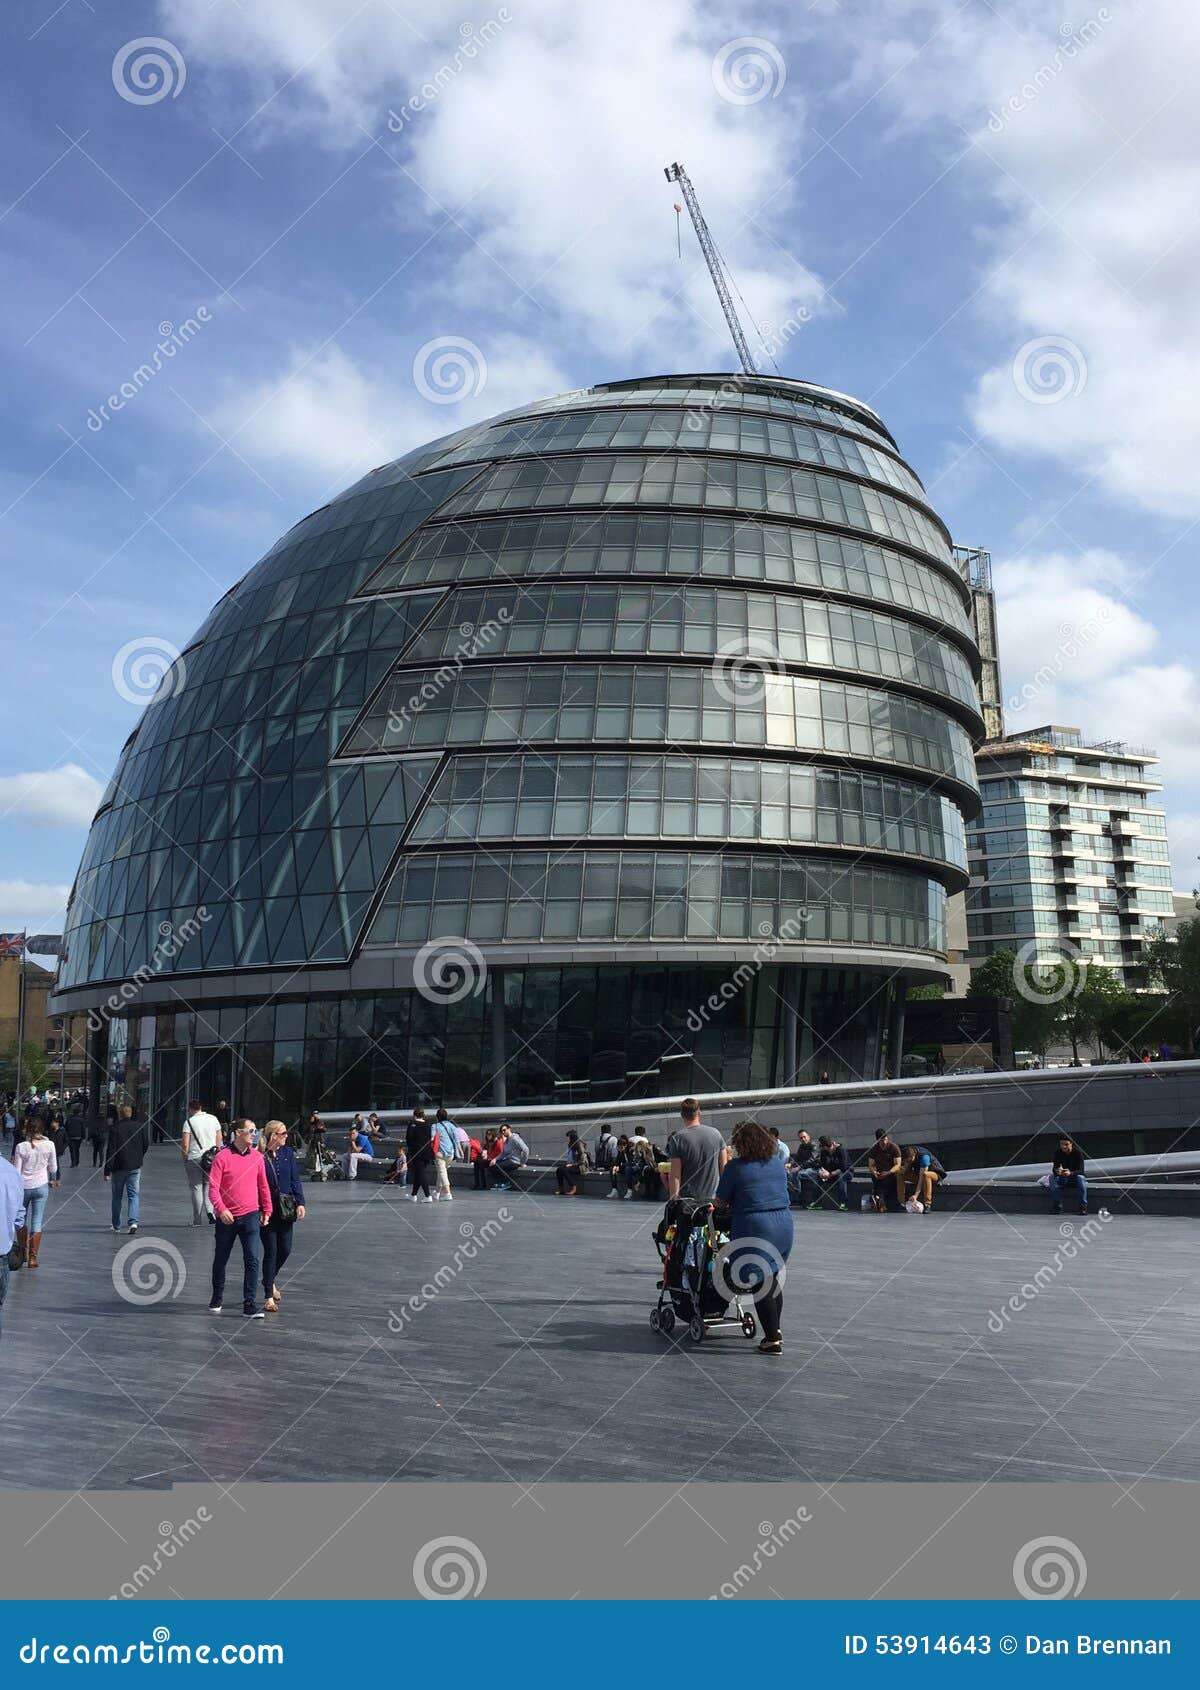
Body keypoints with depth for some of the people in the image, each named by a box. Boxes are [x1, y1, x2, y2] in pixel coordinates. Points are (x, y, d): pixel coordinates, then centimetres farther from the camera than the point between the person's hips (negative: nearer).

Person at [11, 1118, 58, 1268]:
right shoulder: (49, 1145, -9)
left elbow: (16, 1171, -7)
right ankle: (33, 1257, 4)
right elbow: (53, 1168, 1)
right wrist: (53, 1180, 22)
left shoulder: (21, 1147, -12)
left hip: (24, 1186, 0)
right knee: (37, 1222, 6)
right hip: (41, 1186, 0)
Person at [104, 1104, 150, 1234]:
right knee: (134, 1194, 3)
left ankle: (116, 1226, 19)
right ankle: (133, 1222, -15)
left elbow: (110, 1151, -11)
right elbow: (146, 1144, 7)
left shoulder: (115, 1128, -10)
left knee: (117, 1196, 12)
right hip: (135, 1166, 2)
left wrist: (107, 1171, -9)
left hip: (119, 1167, -2)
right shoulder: (140, 1127, -1)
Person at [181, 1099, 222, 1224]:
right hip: (211, 1157, 3)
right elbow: (219, 1139, 9)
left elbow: (185, 1144, -10)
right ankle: (210, 1209, -9)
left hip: (194, 1158, -3)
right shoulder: (213, 1119, 5)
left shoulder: (189, 1122, -6)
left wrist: (184, 1157, 2)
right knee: (208, 1185, 14)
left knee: (196, 1188, 4)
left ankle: (197, 1220, 6)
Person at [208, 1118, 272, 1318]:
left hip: (250, 1216, 2)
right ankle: (217, 1299, 33)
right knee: (220, 1260, 14)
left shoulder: (257, 1157, 3)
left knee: (253, 1260, -8)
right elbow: (213, 1187, -11)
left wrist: (267, 1210, 13)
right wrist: (221, 1209, -22)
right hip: (226, 1217, -2)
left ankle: (249, 1305, -4)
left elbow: (263, 1186, 13)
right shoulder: (222, 1156, -9)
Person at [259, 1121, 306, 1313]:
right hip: (267, 1211, -5)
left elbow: (295, 1179, 7)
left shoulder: (287, 1153, 4)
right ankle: (269, 1296, 10)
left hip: (286, 1209, 5)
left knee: (285, 1250, 8)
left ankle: (269, 1280, 36)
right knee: (271, 1252, 0)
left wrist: (300, 1203, -1)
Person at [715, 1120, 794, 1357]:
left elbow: (721, 1200, -2)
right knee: (774, 1280, 18)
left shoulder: (735, 1167, -7)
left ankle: (773, 1341, 1)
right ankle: (775, 1330, 28)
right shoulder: (778, 1164, 10)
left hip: (754, 1228, -6)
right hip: (784, 1225, 6)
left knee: (760, 1286, 0)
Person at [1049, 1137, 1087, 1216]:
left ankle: (1083, 1207, -28)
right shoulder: (1058, 1153, -10)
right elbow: (1054, 1168, -17)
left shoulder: (1078, 1153, -18)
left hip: (1075, 1177, -2)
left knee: (1081, 1178, -35)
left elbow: (1080, 1170, -27)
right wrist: (1057, 1171, -43)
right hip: (1063, 1179, 2)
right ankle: (1057, 1207, -20)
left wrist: (1070, 1173, -49)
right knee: (1052, 1177, -27)